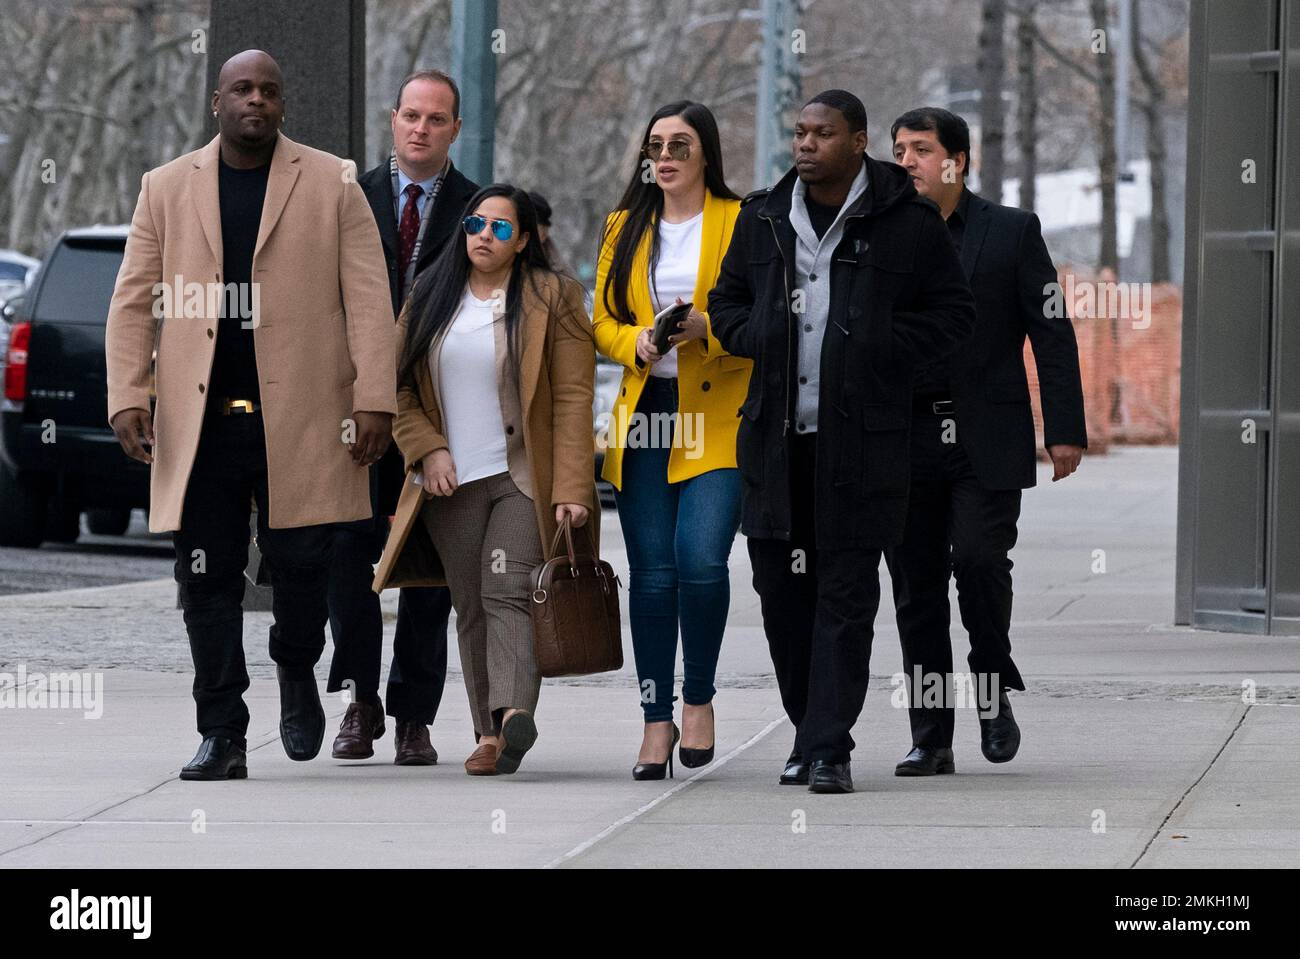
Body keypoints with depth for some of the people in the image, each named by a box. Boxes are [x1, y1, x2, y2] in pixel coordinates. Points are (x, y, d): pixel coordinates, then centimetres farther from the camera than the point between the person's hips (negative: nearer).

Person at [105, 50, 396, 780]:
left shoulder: (331, 186, 7)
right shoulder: (166, 189, 12)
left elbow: (368, 301, 1)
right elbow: (133, 302, 11)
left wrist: (375, 400, -8)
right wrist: (127, 396, -1)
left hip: (301, 419, -2)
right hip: (199, 421, 2)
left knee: (302, 565, -4)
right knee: (208, 581, 0)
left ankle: (296, 671, 26)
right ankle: (222, 735, 6)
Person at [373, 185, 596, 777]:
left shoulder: (552, 298, 0)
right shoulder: (429, 299, 12)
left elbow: (572, 401, -6)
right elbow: (398, 388, 13)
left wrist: (571, 491, -14)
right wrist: (427, 450, -4)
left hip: (525, 480, -4)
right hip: (451, 484, 4)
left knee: (508, 592, -20)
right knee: (472, 609, 2)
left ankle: (513, 712, -34)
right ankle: (489, 734, 4)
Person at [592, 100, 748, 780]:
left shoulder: (741, 223, 2)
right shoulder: (625, 228, 15)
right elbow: (602, 320, 15)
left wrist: (706, 329, -18)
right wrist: (637, 342, -6)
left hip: (718, 418, -4)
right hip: (643, 418, 4)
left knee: (701, 559, -17)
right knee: (652, 572, 1)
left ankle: (698, 697, 3)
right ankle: (656, 719, 8)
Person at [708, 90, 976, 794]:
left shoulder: (907, 223, -1)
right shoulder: (763, 218, 11)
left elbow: (953, 312, 4)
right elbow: (727, 301, 22)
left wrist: (884, 349, -9)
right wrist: (759, 338, 1)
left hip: (860, 439, -4)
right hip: (777, 439, 4)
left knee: (846, 596, -5)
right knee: (780, 588, 7)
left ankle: (829, 750, -4)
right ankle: (808, 733, 20)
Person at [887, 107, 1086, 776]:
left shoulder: (1012, 232, 4)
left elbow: (1052, 333, 2)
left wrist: (1065, 430, -4)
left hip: (987, 442, -3)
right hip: (904, 439, 3)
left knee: (978, 558, -18)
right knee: (916, 589, 2)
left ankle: (994, 687, 7)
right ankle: (930, 739, 8)